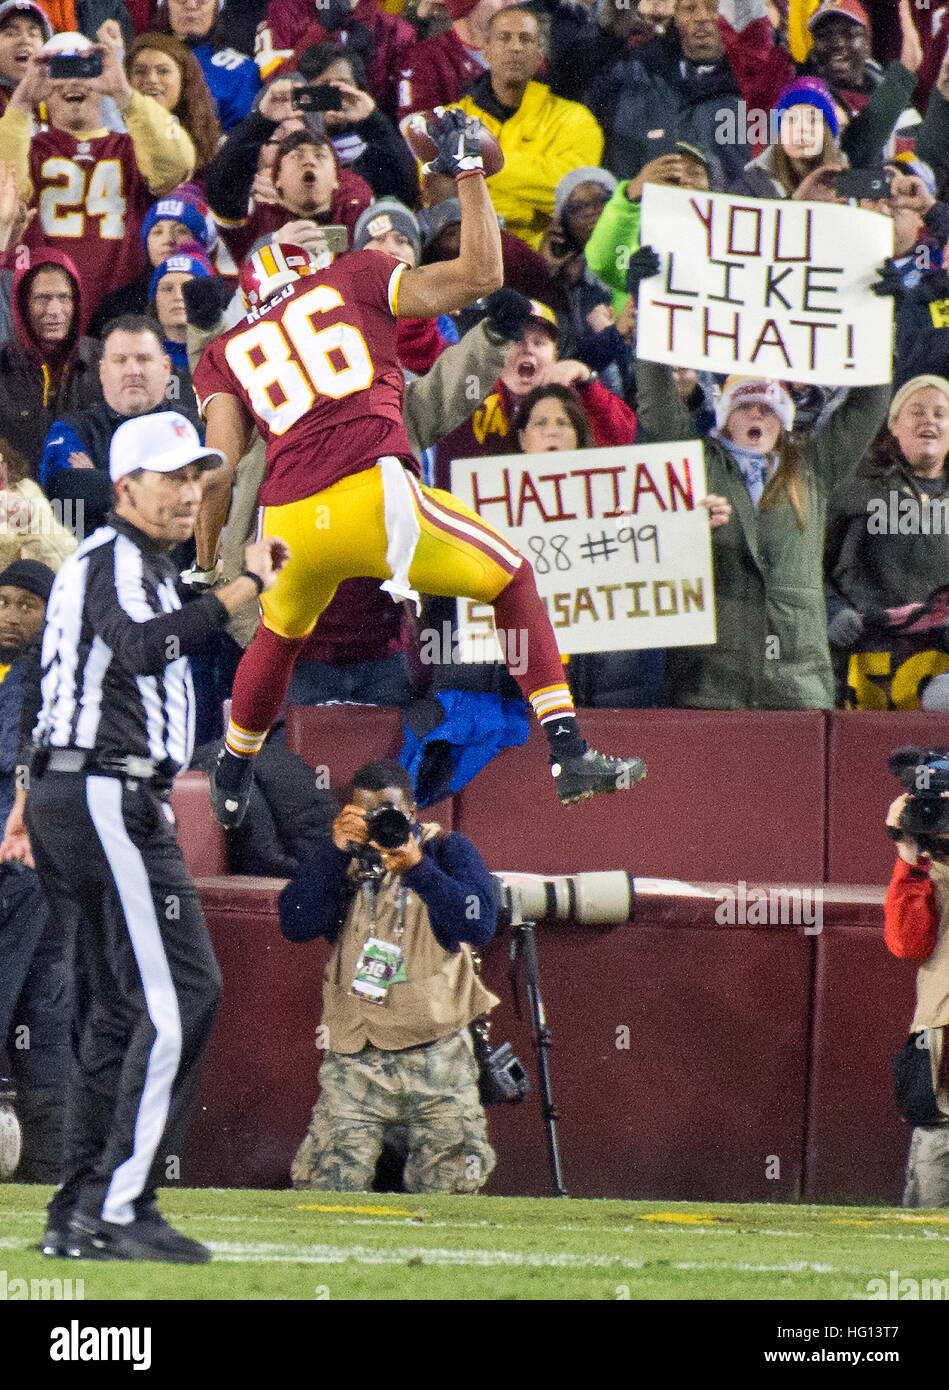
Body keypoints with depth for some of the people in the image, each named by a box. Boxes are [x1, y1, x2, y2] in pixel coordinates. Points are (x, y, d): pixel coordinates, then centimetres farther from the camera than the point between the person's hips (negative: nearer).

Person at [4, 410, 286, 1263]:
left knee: (118, 1007, 13)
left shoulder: (139, 564, 22)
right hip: (111, 800, -11)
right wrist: (243, 589, -35)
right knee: (180, 994, -15)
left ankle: (79, 1216, 14)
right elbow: (143, 647, -32)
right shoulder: (116, 560, -10)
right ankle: (120, 1209, -19)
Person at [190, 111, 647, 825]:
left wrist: (205, 573, 15)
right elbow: (480, 274, 13)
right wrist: (469, 173, 22)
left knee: (281, 633, 35)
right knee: (513, 578, 18)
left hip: (290, 524, 3)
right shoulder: (355, 279, 16)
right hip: (375, 494, -3)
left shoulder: (227, 353, 21)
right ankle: (569, 754, 6)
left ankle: (231, 785, 47)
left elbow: (220, 471, 9)